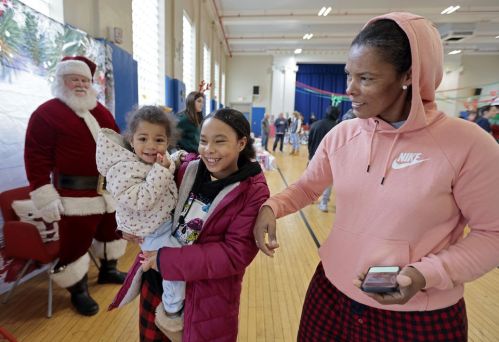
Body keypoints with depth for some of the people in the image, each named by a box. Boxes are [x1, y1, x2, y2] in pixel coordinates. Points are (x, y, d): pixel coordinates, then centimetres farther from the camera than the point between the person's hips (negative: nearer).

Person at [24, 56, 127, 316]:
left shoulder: (101, 112, 13)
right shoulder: (46, 113, -7)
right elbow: (37, 159, -12)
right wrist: (47, 200, -16)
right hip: (76, 197, -7)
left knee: (111, 232, 21)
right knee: (75, 243, 2)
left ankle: (108, 270, 44)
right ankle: (78, 291, 24)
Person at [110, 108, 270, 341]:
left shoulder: (253, 192, -18)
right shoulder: (189, 170, -5)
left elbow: (236, 254, -23)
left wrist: (166, 260, -24)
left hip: (207, 297, -4)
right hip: (158, 281, 5)